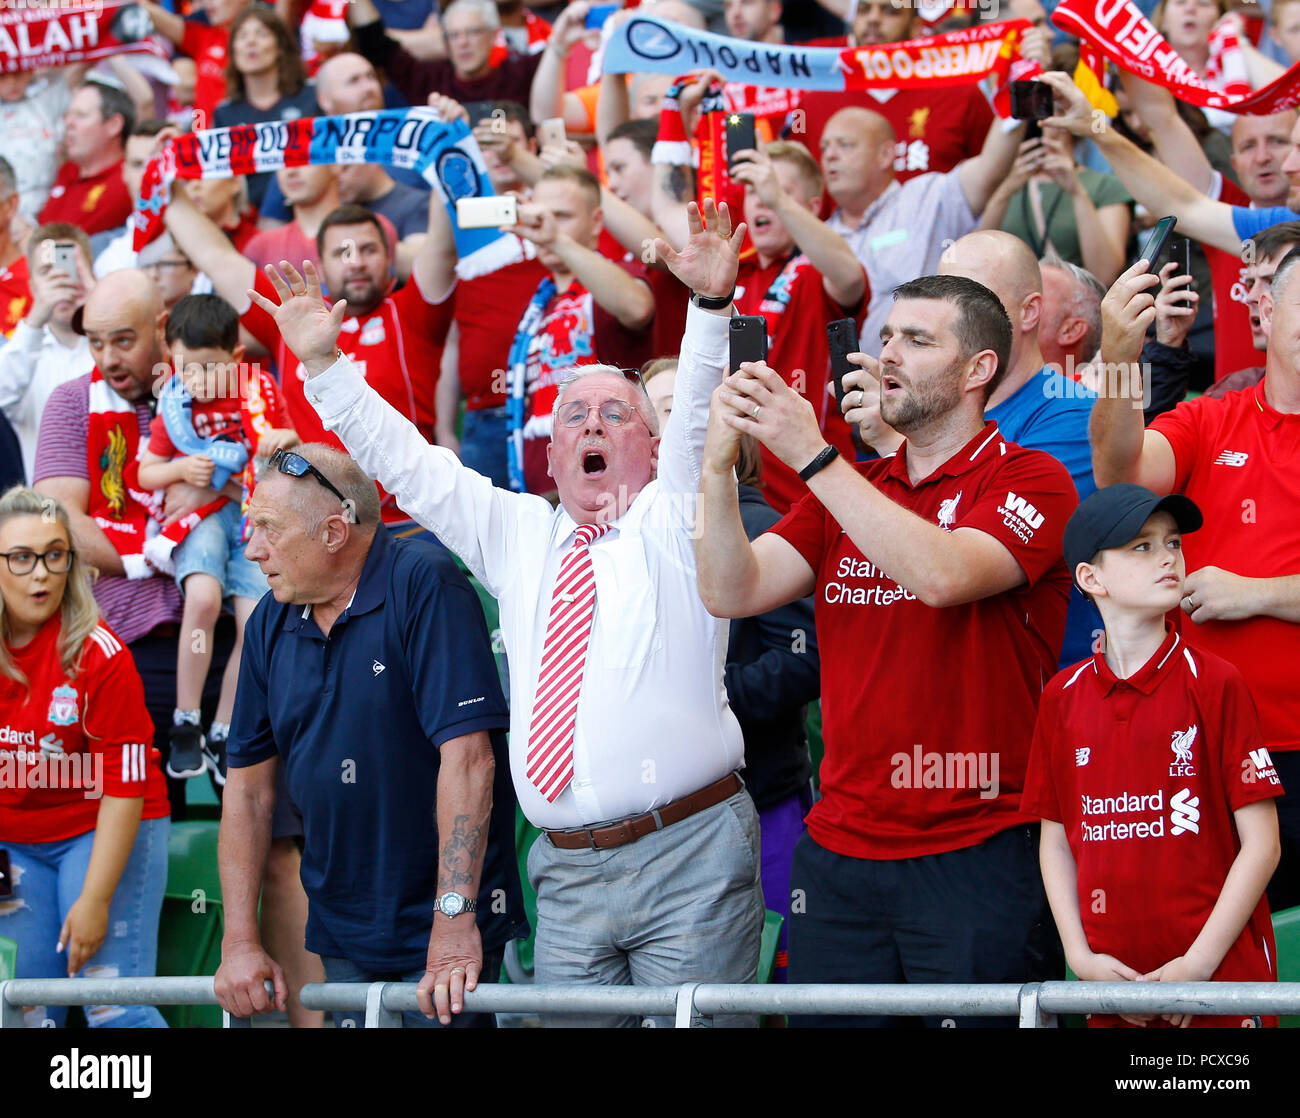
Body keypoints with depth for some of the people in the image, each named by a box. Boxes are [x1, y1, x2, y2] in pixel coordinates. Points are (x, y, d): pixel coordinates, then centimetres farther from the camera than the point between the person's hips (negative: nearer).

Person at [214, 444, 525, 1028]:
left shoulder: (423, 585, -15)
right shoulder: (270, 623, 5)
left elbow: (467, 755, -22)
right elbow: (248, 787, 10)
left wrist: (454, 919, -27)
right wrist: (240, 941, 5)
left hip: (438, 927, -6)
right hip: (342, 930, 6)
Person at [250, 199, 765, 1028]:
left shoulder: (672, 522, 5)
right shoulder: (515, 533, 17)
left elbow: (700, 417, -11)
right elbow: (403, 460, 18)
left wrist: (712, 302, -27)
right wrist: (322, 361, 11)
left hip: (689, 862, -4)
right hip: (567, 875, 4)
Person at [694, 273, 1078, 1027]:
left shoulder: (1029, 481, -3)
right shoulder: (849, 488, 15)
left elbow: (944, 574, -22)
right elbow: (733, 592, 4)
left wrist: (812, 456, -22)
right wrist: (720, 464, -12)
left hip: (976, 854, -5)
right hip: (839, 852, 5)